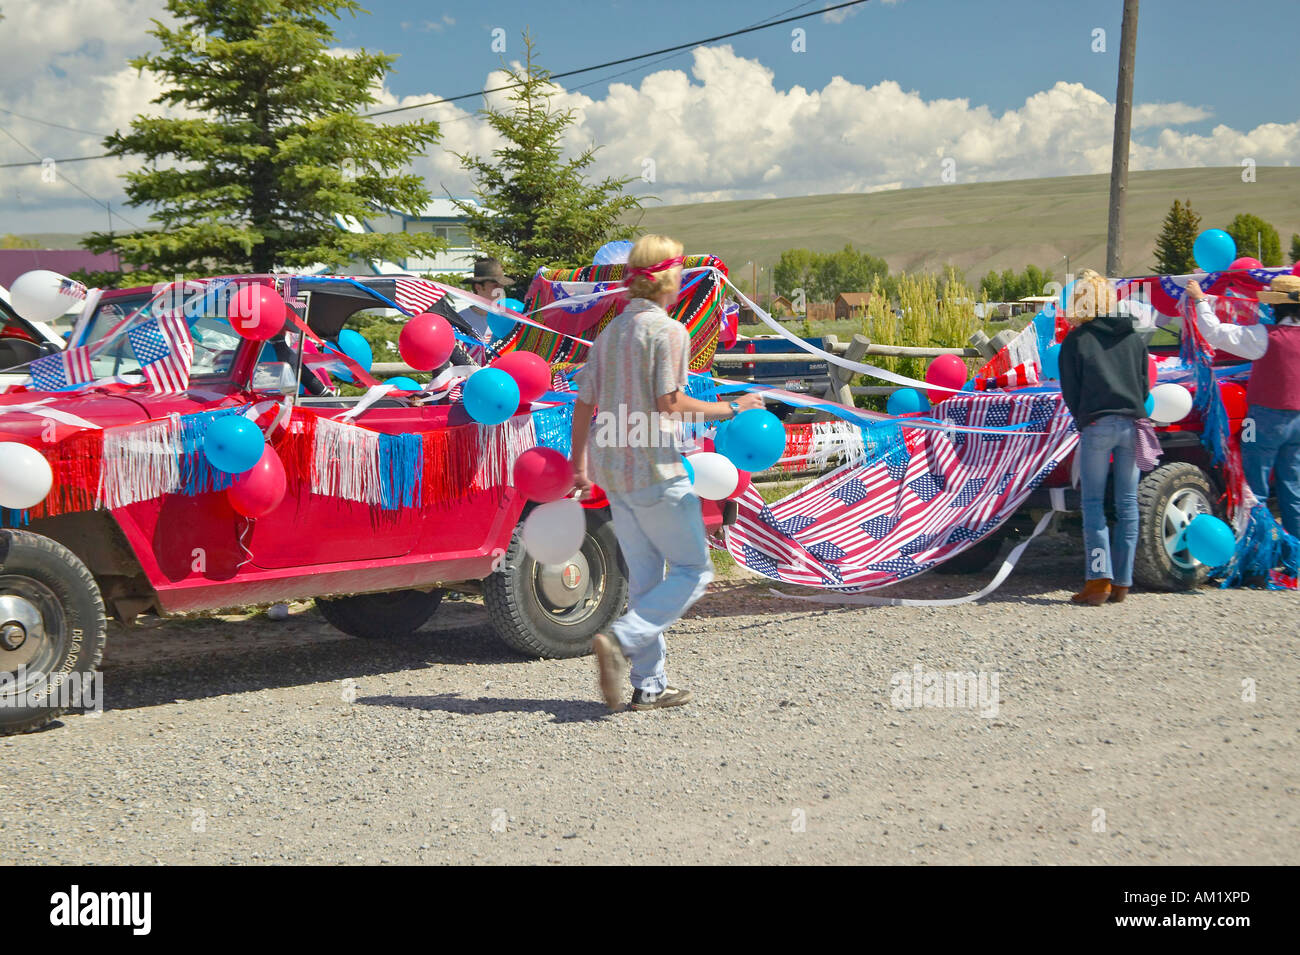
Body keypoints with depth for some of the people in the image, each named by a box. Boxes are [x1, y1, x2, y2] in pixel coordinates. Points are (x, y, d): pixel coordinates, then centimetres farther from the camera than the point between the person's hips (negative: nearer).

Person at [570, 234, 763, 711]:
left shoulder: (610, 331, 12)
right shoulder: (669, 331, -11)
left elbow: (583, 403, 12)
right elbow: (670, 403, -17)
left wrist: (579, 465, 20)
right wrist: (731, 409, -8)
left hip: (613, 469, 8)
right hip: (655, 470, -8)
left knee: (644, 575, 13)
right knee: (693, 569, 3)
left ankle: (648, 686, 13)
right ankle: (621, 640, -14)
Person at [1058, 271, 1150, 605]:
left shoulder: (1075, 340, 2)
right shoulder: (1134, 338, 14)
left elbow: (1070, 391, 4)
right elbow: (1144, 386, 16)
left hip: (1096, 426, -4)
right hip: (1132, 425, 4)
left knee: (1093, 503, 0)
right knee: (1127, 504, 6)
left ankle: (1099, 580, -11)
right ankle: (1122, 582, 6)